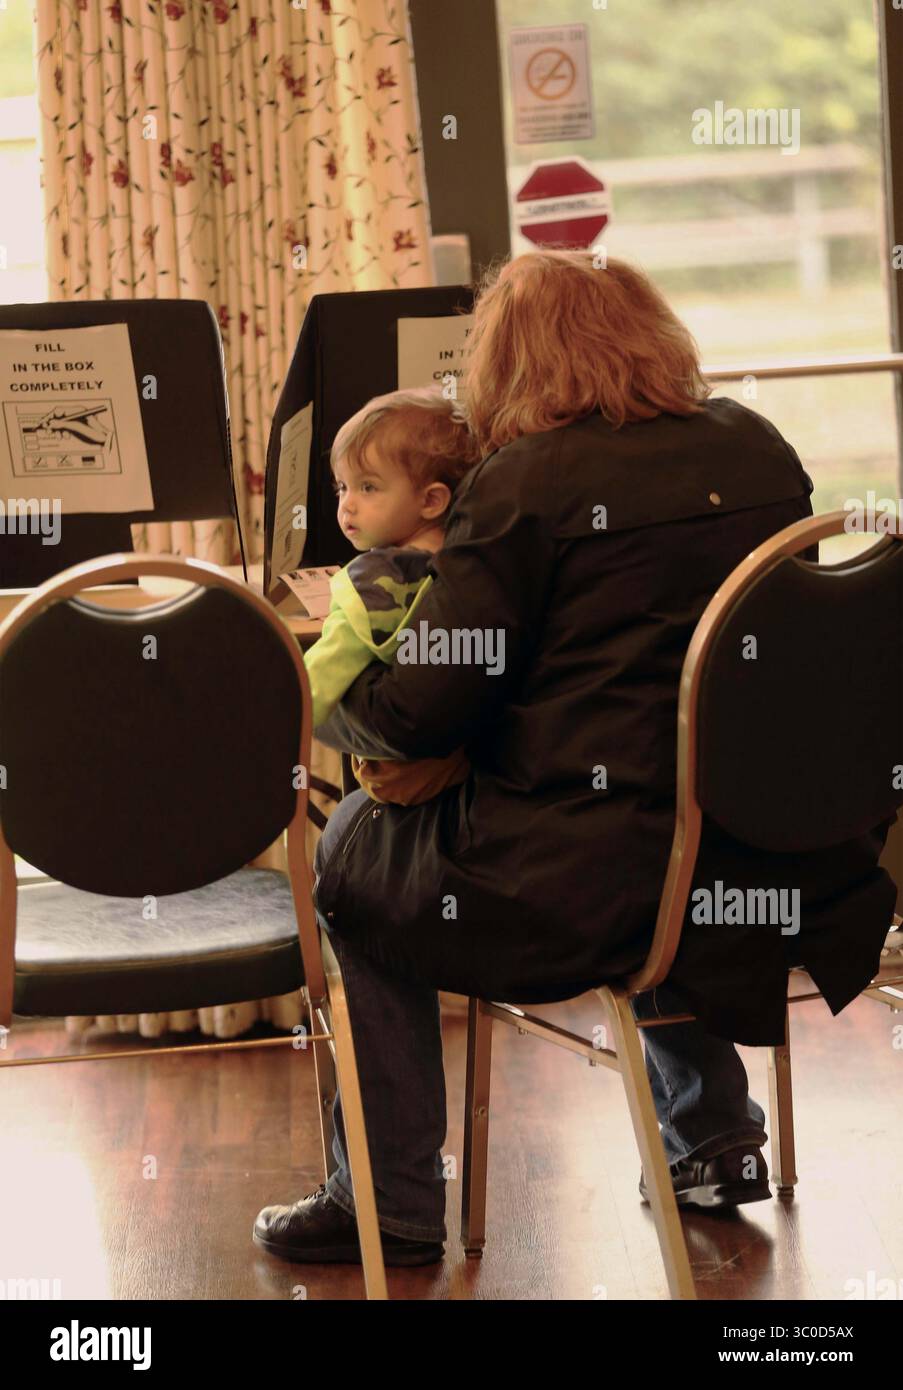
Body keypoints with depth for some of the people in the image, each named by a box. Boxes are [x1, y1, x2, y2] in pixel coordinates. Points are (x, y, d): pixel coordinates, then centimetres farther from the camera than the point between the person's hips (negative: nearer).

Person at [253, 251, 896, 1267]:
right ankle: (714, 1135, 43)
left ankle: (385, 1203, 19)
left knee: (353, 855, 17)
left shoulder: (522, 485, -11)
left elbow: (417, 717, -10)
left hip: (590, 892, -7)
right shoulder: (758, 449, 8)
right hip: (767, 873, 7)